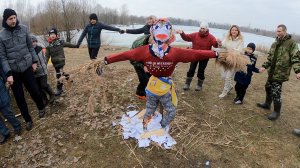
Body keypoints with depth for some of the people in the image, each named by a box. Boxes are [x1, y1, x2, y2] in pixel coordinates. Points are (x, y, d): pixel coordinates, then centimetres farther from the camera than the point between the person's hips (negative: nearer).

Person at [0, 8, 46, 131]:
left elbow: (30, 47, 7)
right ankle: (28, 119, 24)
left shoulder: (23, 29, -2)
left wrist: (34, 61, 4)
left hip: (27, 67, 1)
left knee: (34, 91, 7)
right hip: (13, 71, 0)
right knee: (19, 97, 7)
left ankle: (41, 108, 37)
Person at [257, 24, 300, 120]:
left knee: (276, 93, -6)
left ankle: (277, 112, 10)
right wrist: (264, 66, 6)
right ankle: (267, 104, 40)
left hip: (280, 73, -7)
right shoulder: (275, 44, 12)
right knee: (268, 87, 19)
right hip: (271, 71, 7)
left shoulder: (291, 43, -8)